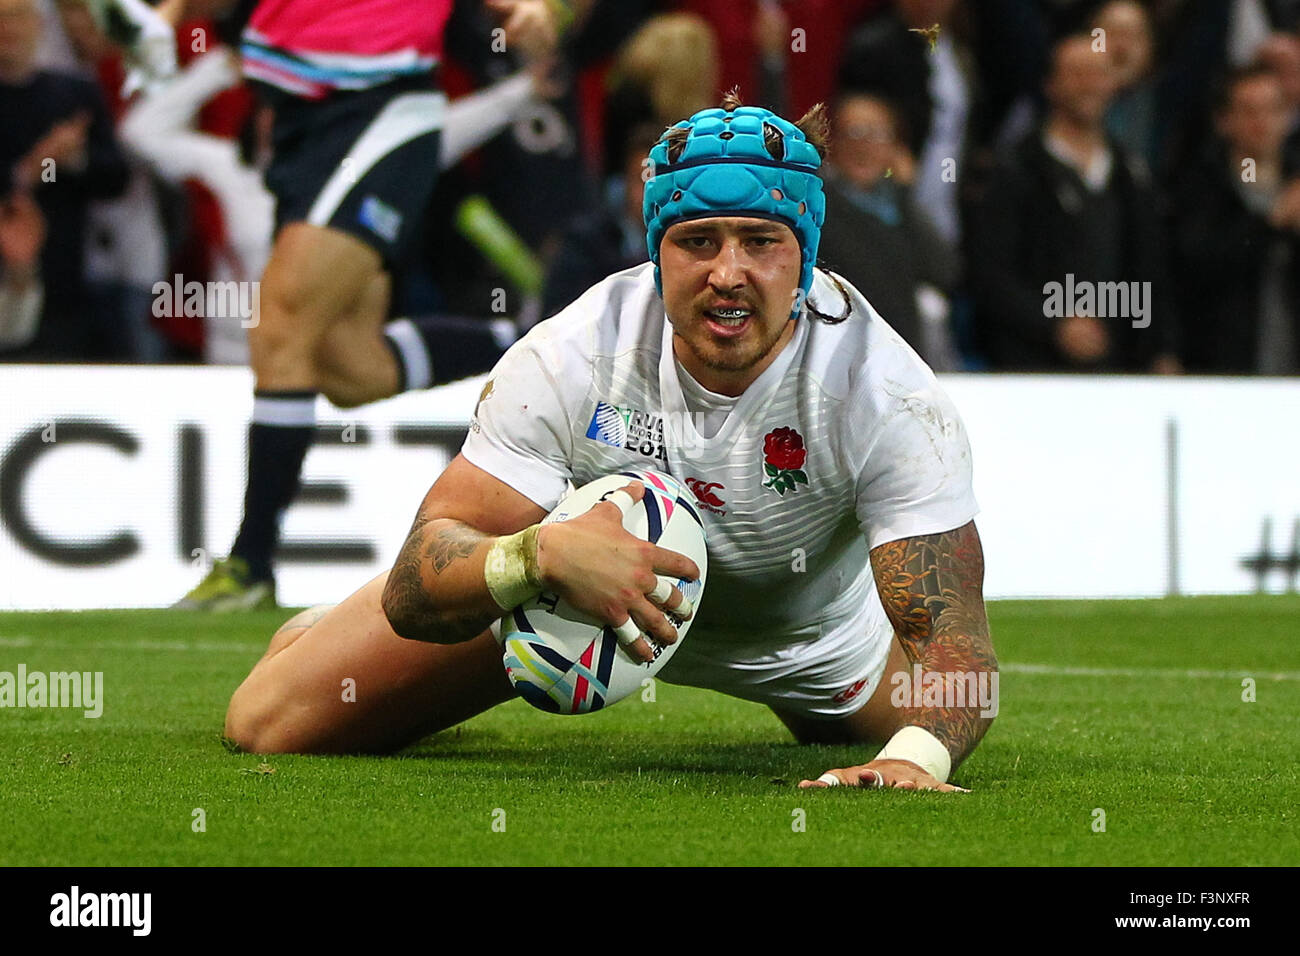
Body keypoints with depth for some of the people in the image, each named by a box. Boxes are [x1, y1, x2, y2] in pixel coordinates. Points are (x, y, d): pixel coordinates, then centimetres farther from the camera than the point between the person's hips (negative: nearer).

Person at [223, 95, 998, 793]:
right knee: (269, 725, -3)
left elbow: (952, 641, -39)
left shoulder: (887, 397, -34)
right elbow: (415, 589, -35)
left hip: (807, 636, 1)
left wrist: (914, 761, -63)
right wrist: (542, 553, -58)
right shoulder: (570, 360, -33)